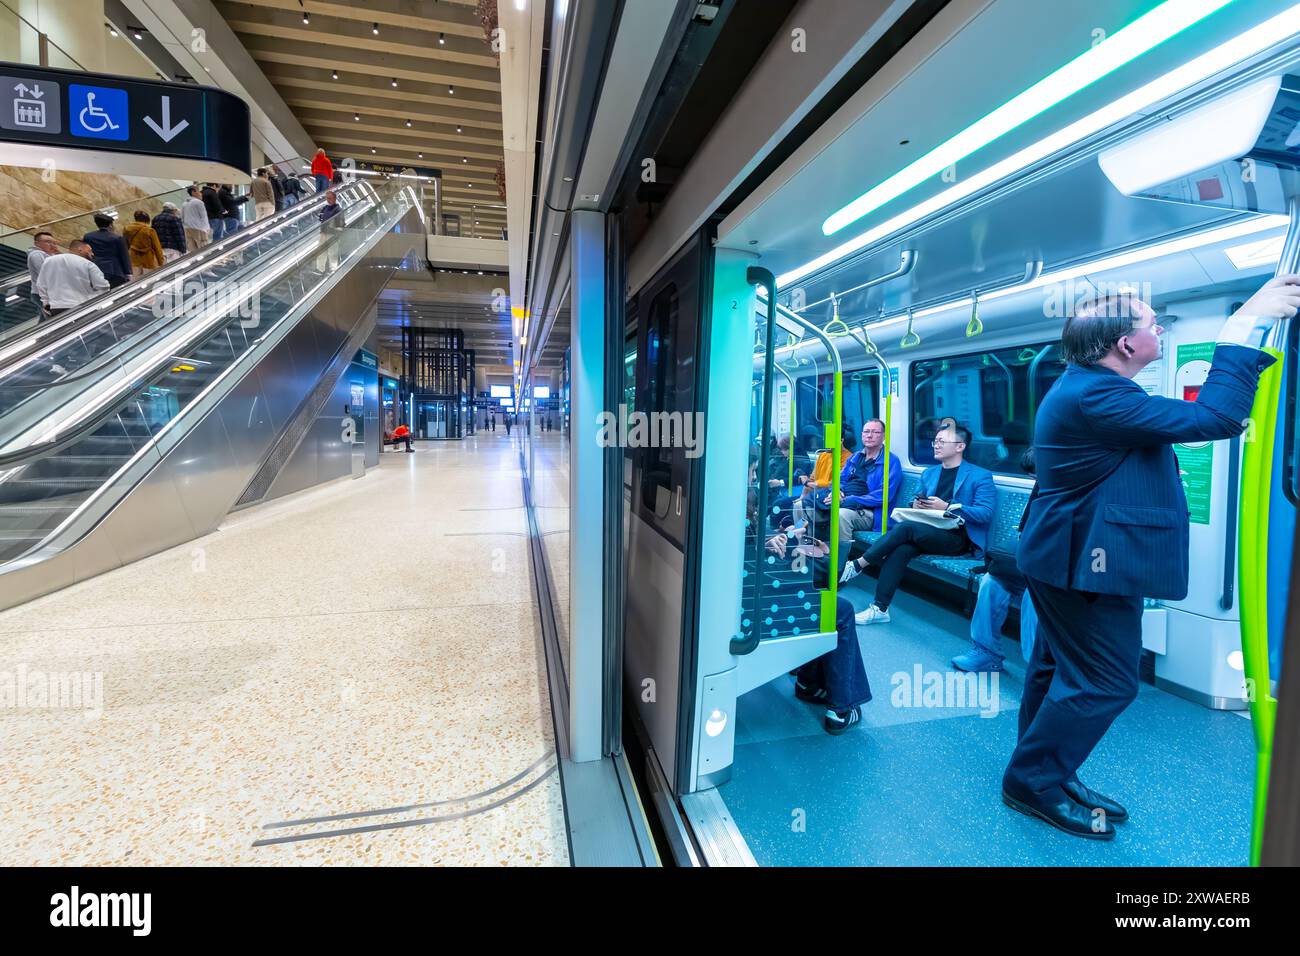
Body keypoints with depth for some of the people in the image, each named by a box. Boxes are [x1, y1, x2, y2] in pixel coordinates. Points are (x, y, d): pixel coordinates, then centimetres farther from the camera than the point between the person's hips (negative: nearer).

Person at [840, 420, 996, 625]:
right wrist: (917, 506, 4)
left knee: (906, 527, -30)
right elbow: (919, 507, 28)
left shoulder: (981, 476, 4)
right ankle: (879, 608, -27)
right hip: (927, 532, 5)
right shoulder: (928, 473, 23)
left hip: (958, 538, -5)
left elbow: (986, 513, -9)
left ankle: (857, 565, -20)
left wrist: (947, 507, -15)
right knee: (901, 548, -28)